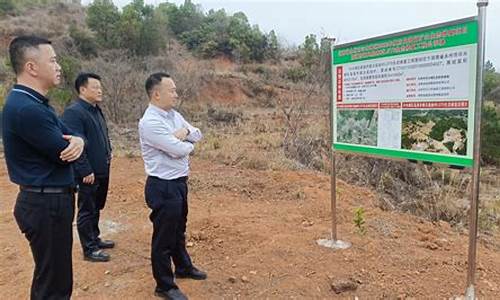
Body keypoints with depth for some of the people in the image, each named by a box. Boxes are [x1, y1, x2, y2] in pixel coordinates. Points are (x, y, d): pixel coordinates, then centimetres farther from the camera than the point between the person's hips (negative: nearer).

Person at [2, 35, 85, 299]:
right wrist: (72, 143, 3)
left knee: (51, 278, 22)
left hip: (51, 199, 10)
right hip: (47, 204, -10)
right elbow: (65, 153, -21)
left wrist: (77, 141, -14)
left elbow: (69, 137, 10)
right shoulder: (26, 108, -22)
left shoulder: (35, 102, 12)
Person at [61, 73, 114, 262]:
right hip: (89, 173, -9)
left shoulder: (96, 110, 12)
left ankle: (95, 239, 37)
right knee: (87, 211, 5)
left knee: (96, 208, 21)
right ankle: (89, 250, 16)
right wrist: (86, 171, -22)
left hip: (102, 170, 9)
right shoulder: (73, 112, -18)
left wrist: (108, 152, 13)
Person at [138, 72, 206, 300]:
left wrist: (186, 132, -11)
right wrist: (189, 143, -3)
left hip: (179, 182, 9)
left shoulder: (174, 115, 7)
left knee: (179, 231, 25)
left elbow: (198, 135, 10)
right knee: (164, 237, 7)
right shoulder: (150, 122, -21)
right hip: (163, 187, -9)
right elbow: (178, 150, -25)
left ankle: (183, 268, 46)